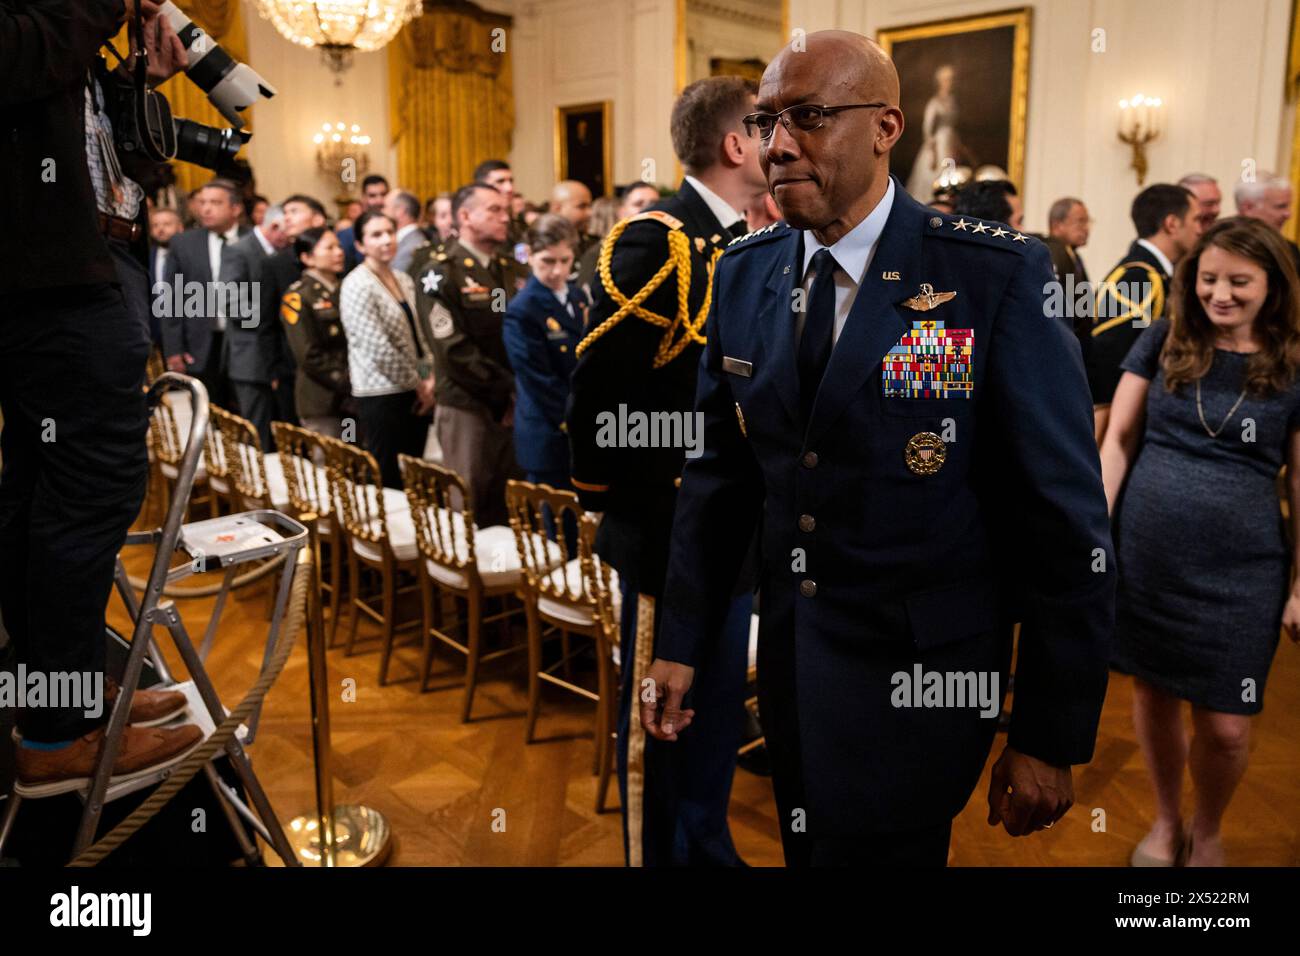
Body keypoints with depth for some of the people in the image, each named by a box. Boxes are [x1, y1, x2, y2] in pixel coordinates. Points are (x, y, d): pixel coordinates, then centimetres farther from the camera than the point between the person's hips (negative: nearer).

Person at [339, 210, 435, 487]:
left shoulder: (403, 280, 11)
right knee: (388, 481, 0)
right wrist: (418, 384, -10)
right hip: (382, 396, -7)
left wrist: (429, 378, 0)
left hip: (414, 394, 7)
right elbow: (379, 349, -18)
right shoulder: (357, 286, -12)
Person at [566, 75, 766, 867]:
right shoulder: (656, 240, -16)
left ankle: (710, 846, 39)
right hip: (675, 529, -8)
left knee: (720, 706, 20)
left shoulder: (745, 248, 11)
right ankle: (659, 853, 28)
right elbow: (599, 389, -19)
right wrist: (616, 500, -12)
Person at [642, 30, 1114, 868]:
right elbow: (720, 471, 4)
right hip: (788, 664, 5)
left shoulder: (998, 276, -16)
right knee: (810, 847, 22)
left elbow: (1066, 523, -14)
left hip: (922, 679, -5)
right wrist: (681, 644, 3)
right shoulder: (744, 275, 0)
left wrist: (1053, 739, -11)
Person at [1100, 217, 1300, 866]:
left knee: (1224, 727, 3)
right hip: (1143, 556, 1)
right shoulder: (1162, 343, 2)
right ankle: (1166, 821, 38)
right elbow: (1117, 441, 3)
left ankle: (1207, 833, 34)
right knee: (1153, 695, 14)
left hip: (1239, 573, -1)